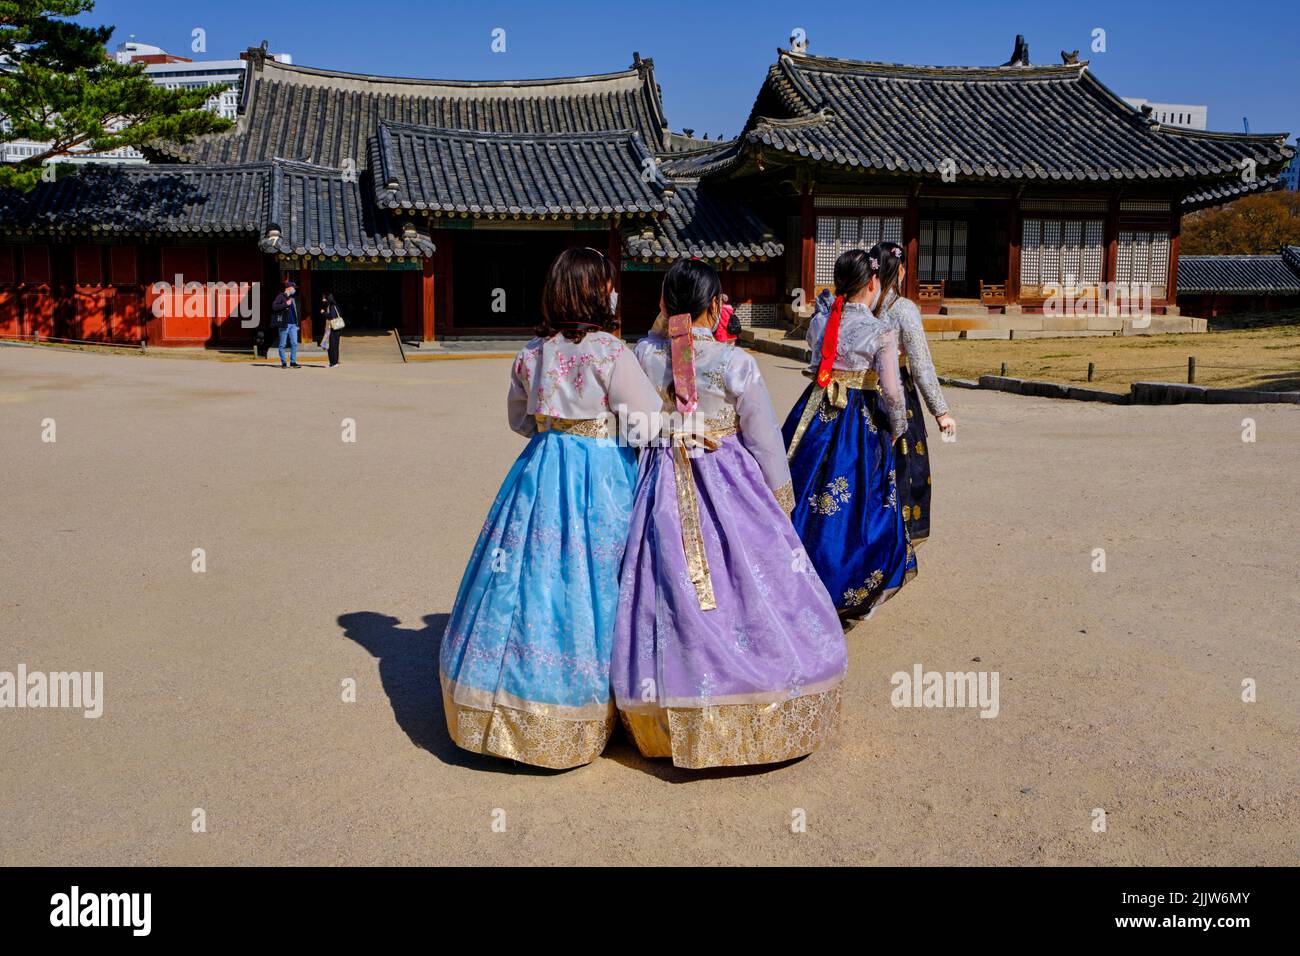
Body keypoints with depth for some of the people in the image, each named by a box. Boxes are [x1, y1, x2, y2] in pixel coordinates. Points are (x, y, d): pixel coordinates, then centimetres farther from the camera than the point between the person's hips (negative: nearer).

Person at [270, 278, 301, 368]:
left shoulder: (292, 298, 17)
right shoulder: (281, 297, -5)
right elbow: (274, 307, -18)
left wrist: (297, 323, 19)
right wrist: (286, 304, -20)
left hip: (293, 324, 6)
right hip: (284, 324, -6)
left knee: (294, 343, 2)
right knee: (282, 344, 1)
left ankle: (293, 362, 8)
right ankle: (283, 363, 7)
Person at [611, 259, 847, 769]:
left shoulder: (645, 354, -3)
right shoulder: (735, 363, -10)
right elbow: (765, 439, -3)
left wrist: (666, 319, 15)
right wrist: (781, 497, 9)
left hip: (664, 490, 3)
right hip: (730, 489, -3)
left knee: (670, 593, 9)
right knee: (747, 592, 8)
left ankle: (675, 723, 21)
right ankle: (759, 722, 19)